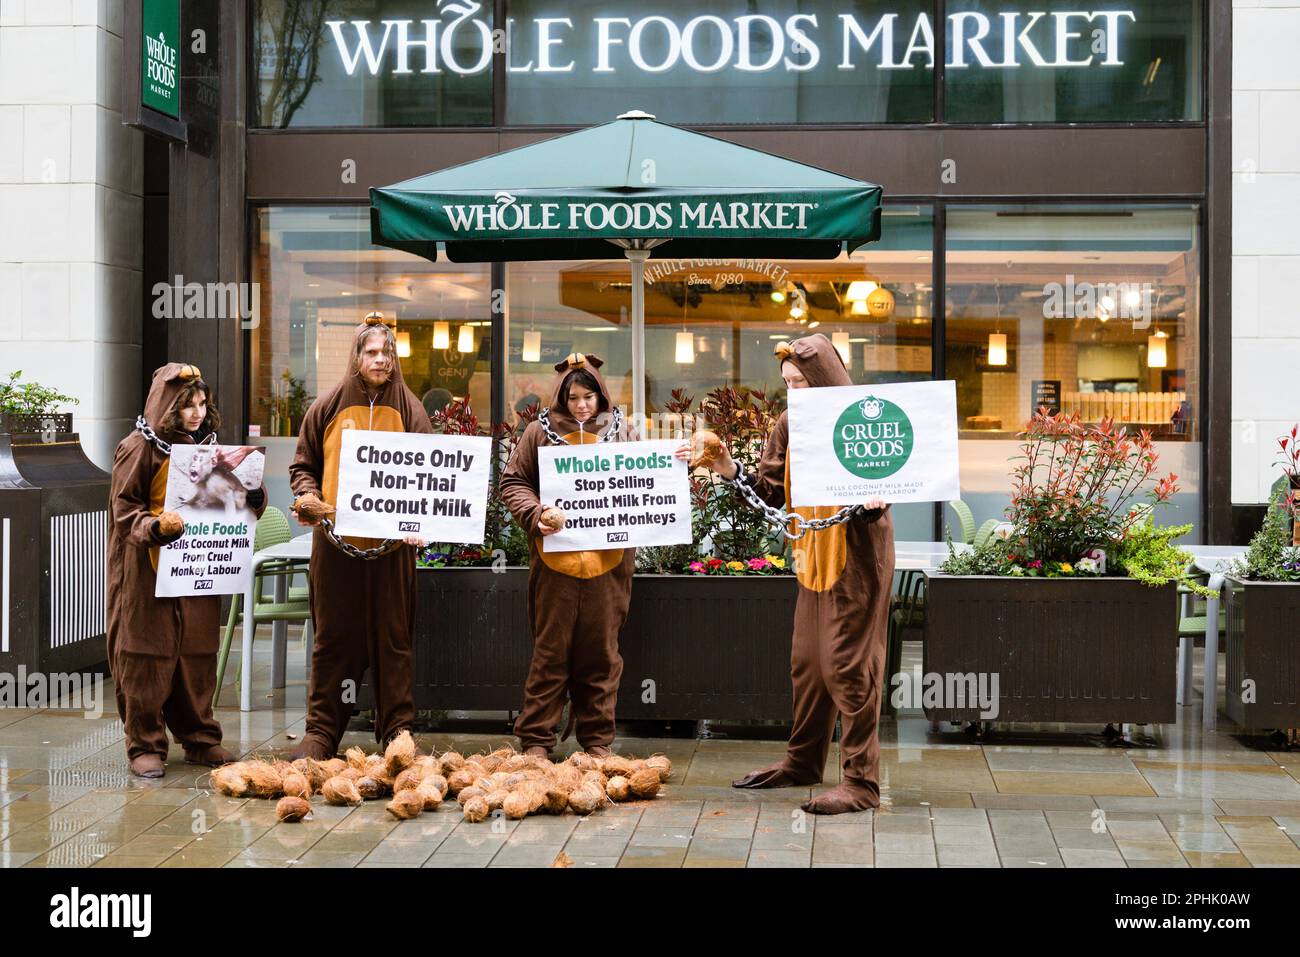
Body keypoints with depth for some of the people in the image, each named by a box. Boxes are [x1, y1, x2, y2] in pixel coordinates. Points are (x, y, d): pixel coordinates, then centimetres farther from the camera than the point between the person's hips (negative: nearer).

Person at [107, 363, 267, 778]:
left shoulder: (207, 445, 11)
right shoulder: (138, 448, -7)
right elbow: (124, 509, -8)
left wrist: (253, 496, -1)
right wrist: (155, 527, -26)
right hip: (149, 571, -6)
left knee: (197, 655, 9)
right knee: (149, 655, -2)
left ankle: (199, 739, 19)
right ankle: (145, 745, 6)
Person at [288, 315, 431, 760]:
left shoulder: (408, 409, 6)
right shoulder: (328, 407, 7)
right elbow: (304, 464, 14)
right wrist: (307, 495, -6)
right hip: (335, 540, 0)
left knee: (392, 638, 4)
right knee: (333, 639, 5)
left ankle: (397, 731, 12)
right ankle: (321, 731, 11)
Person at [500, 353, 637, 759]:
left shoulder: (621, 432, 10)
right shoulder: (540, 432, 4)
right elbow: (513, 481, 5)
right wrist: (536, 515, -12)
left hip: (608, 559, 2)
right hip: (555, 560, -2)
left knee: (601, 650, 7)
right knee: (551, 650, 2)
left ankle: (598, 738, 15)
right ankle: (536, 737, 9)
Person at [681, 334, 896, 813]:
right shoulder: (790, 425, 6)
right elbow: (771, 492, 5)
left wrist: (875, 501, -34)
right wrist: (729, 470, -9)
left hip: (857, 557, -7)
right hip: (813, 558, 7)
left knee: (848, 665, -6)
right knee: (806, 661, 15)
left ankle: (862, 780, 0)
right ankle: (803, 761, 30)